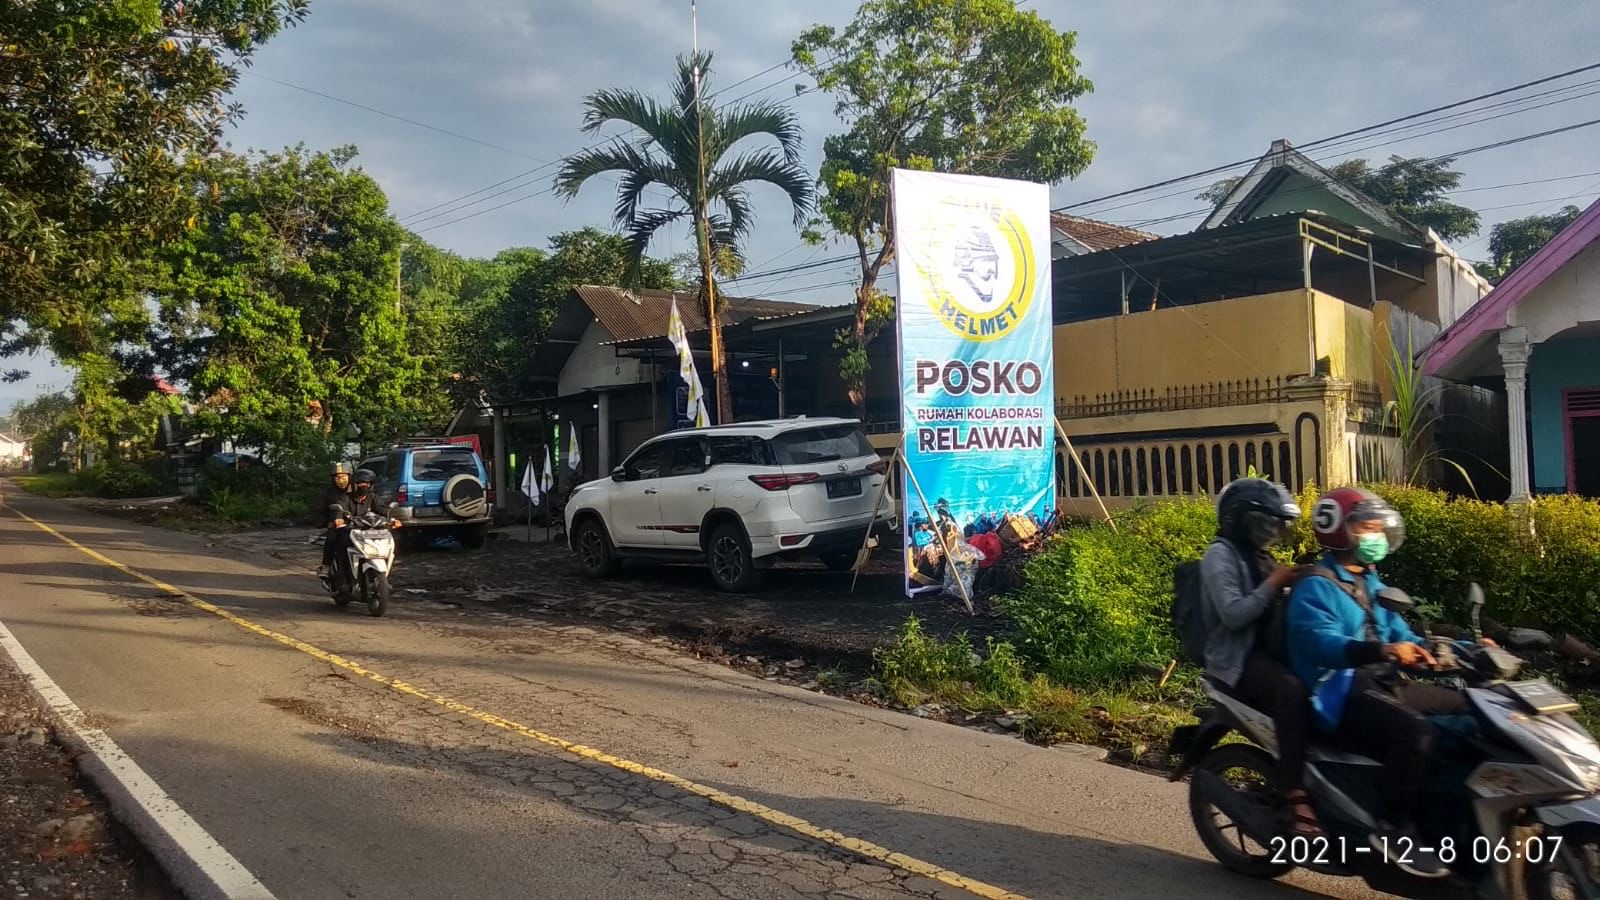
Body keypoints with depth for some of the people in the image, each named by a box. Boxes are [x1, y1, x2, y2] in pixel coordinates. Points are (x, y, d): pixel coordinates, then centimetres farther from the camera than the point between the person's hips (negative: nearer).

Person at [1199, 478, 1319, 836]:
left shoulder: (1259, 557, 20)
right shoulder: (1220, 555, -7)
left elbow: (1270, 611, 17)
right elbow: (1233, 614, -20)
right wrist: (1274, 583, -17)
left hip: (1266, 649, 9)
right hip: (1236, 660, -9)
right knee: (1293, 691, -34)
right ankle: (1294, 794, -35)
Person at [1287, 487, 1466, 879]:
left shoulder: (1369, 582, 19)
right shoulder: (1315, 588, -11)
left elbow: (1397, 632, 16)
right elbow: (1322, 643, -27)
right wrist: (1384, 650, -42)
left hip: (1382, 683, 10)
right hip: (1342, 692, -10)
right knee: (1416, 730, -33)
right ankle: (1395, 830, -22)